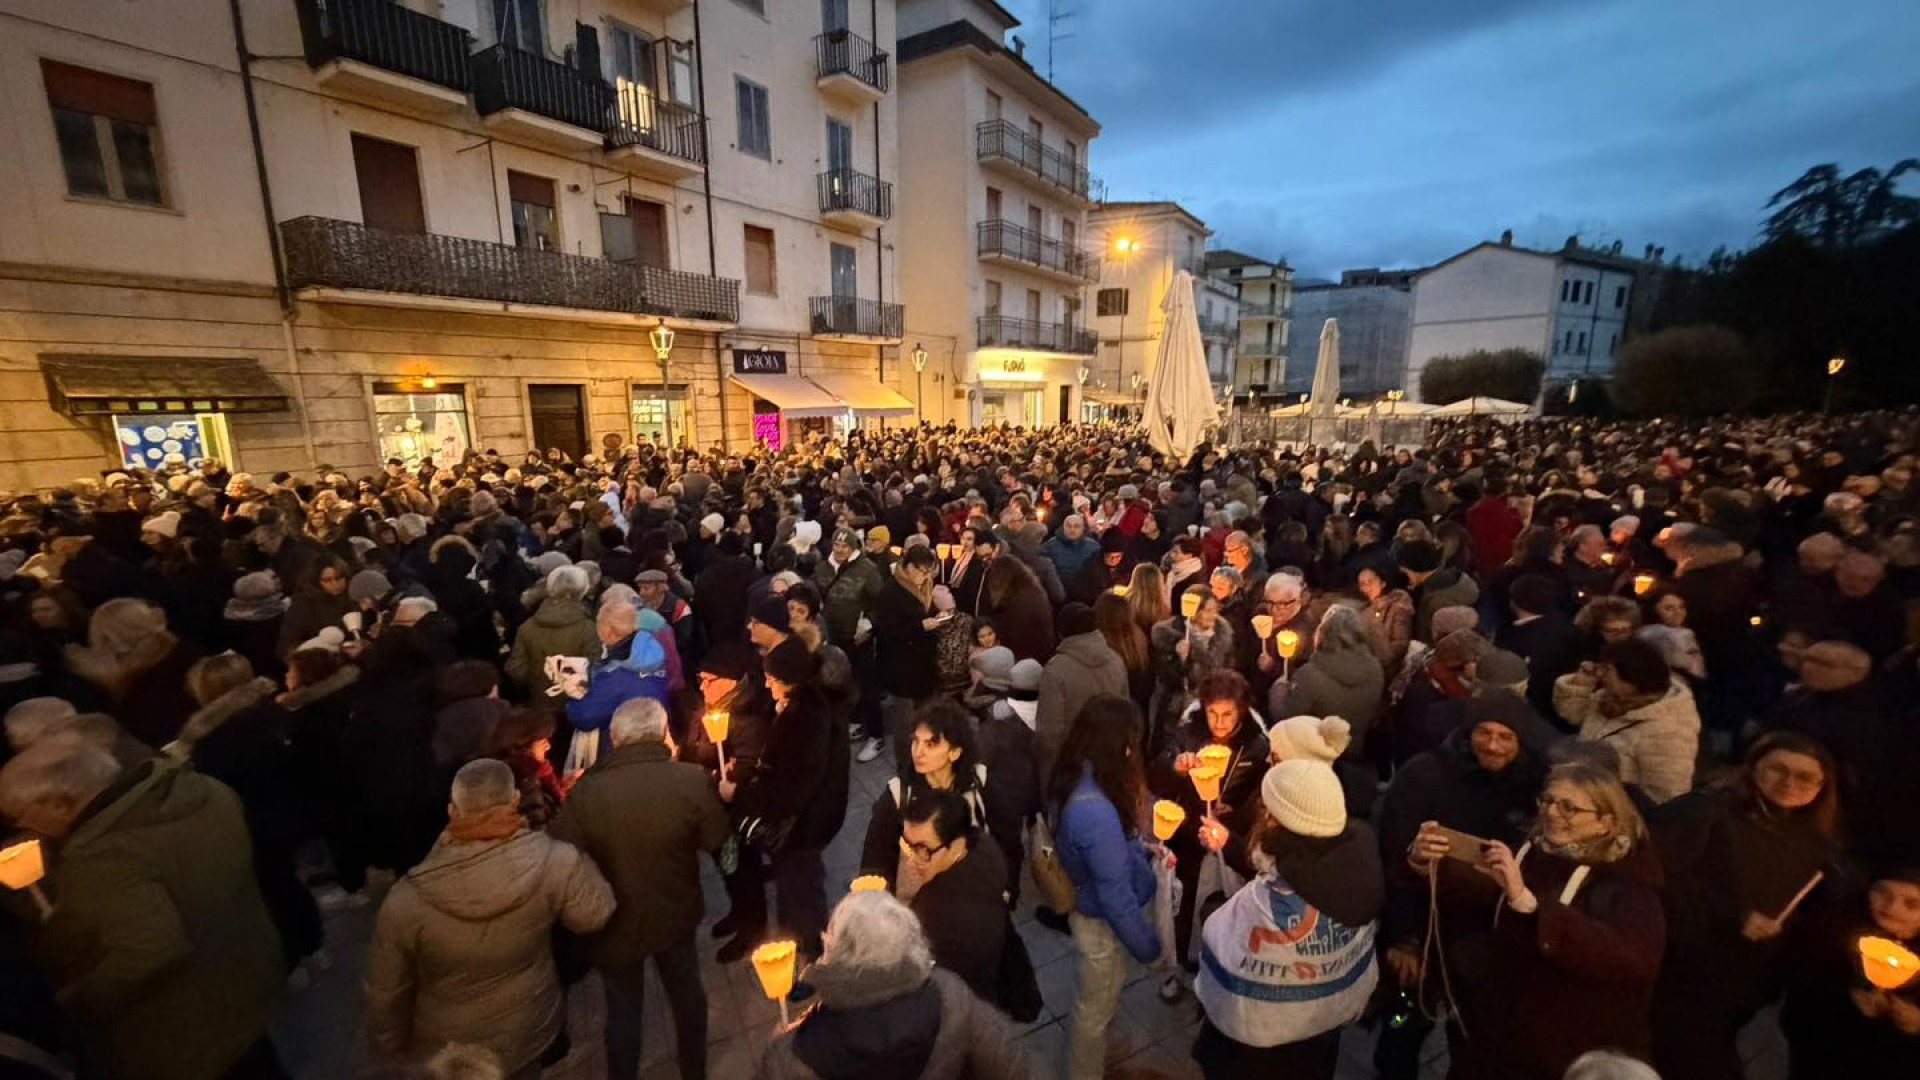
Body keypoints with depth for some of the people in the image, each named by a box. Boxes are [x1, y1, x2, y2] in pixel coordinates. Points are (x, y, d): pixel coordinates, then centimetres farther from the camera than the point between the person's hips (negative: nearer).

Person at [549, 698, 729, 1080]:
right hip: (675, 914, 2)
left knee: (624, 1012, 24)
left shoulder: (587, 791, -26)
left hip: (616, 923, -1)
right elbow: (716, 841, -12)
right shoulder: (692, 780, -24)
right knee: (687, 993, 28)